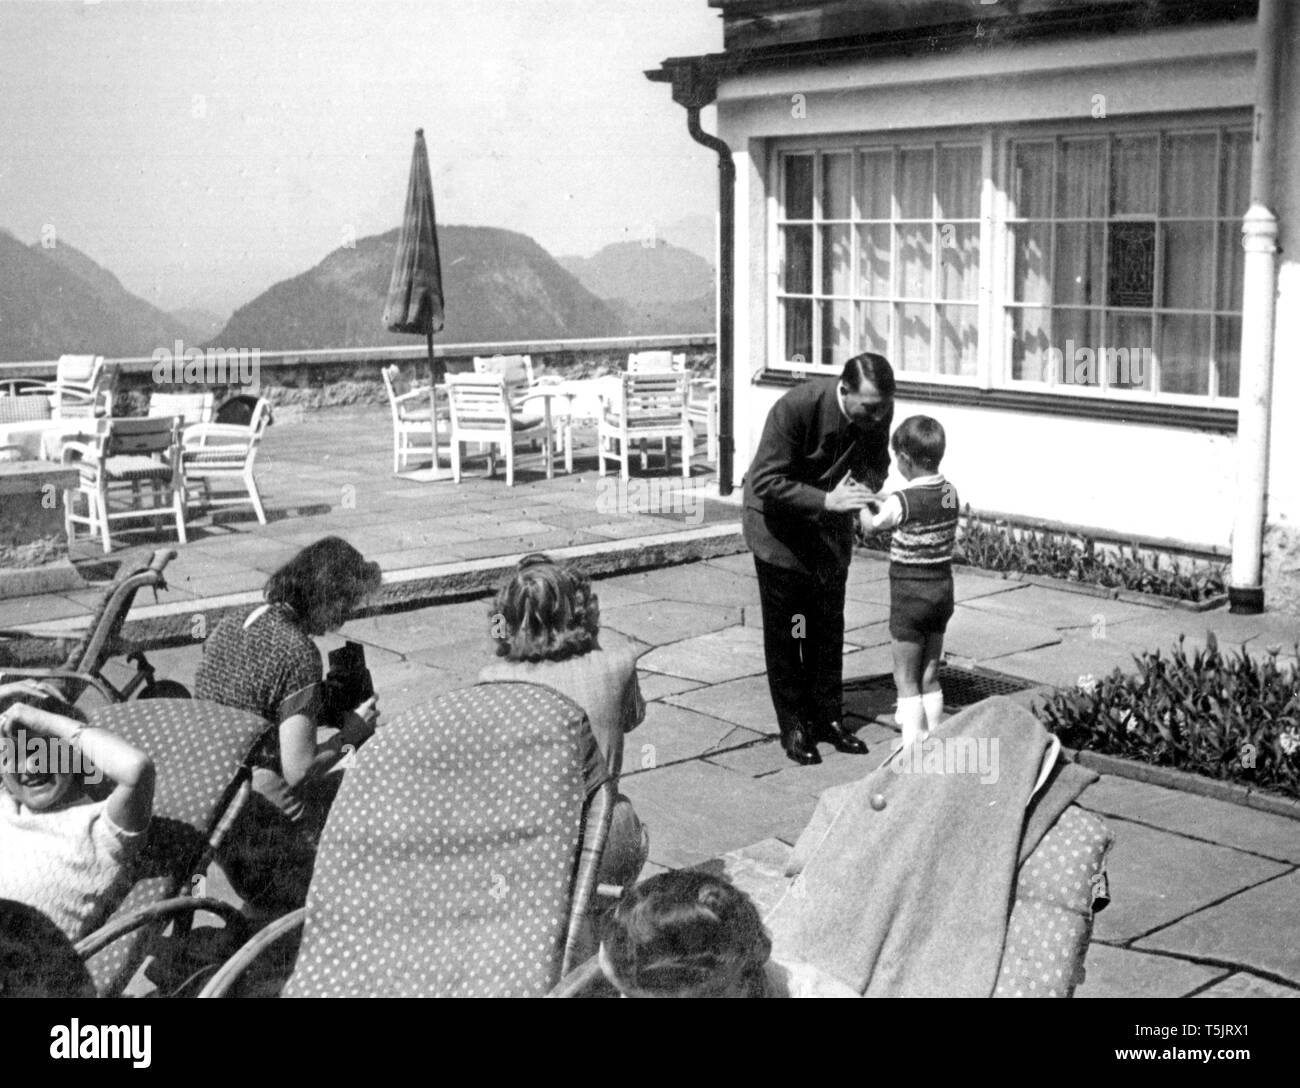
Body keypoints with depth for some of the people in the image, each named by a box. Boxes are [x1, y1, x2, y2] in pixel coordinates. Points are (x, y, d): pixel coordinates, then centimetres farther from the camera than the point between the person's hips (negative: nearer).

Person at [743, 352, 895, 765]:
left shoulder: (879, 411, -17)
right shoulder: (795, 408, -33)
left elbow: (876, 461, -1)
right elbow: (767, 482, -30)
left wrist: (866, 485, -24)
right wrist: (826, 500, -39)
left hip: (831, 521, 5)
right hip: (778, 520, -5)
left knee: (828, 625, 11)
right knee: (784, 629, 1)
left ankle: (827, 717, 22)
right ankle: (793, 726, 11)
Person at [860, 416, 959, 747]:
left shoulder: (902, 501, -19)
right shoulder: (950, 494, 0)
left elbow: (872, 525, -1)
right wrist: (878, 501, 15)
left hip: (910, 595, -6)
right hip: (942, 590, 6)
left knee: (906, 679, 4)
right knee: (930, 677, 16)